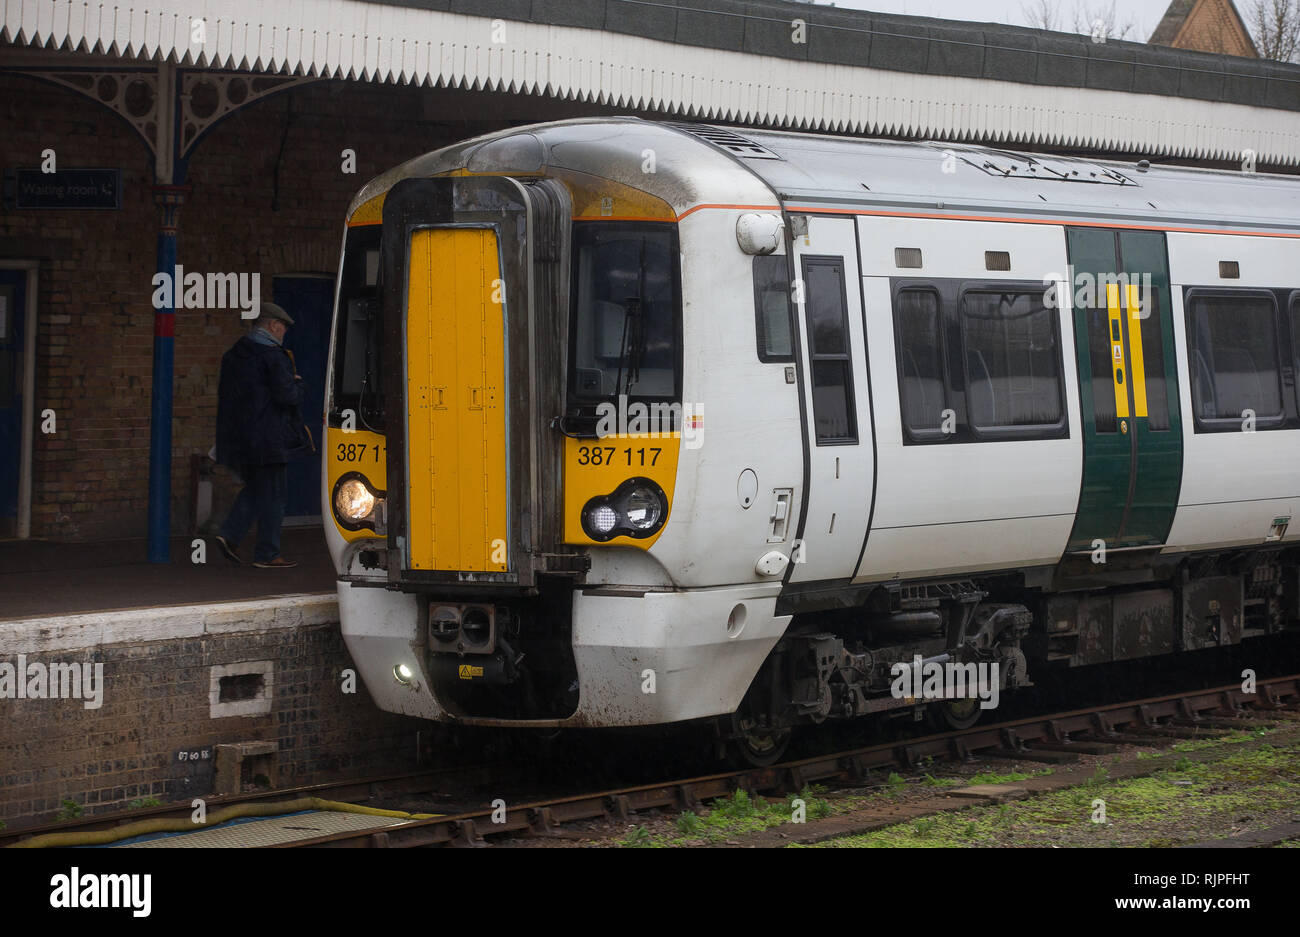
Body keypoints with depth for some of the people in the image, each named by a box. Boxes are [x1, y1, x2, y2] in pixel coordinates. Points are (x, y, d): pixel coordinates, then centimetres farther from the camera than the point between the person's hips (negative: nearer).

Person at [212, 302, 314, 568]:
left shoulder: (233, 355, 13)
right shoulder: (273, 355, -13)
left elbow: (225, 395, 19)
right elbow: (288, 395, -19)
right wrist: (297, 382, 1)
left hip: (239, 437, 8)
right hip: (269, 438, -8)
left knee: (255, 488, 19)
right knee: (272, 494, 1)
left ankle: (230, 535, 5)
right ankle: (267, 554, 4)